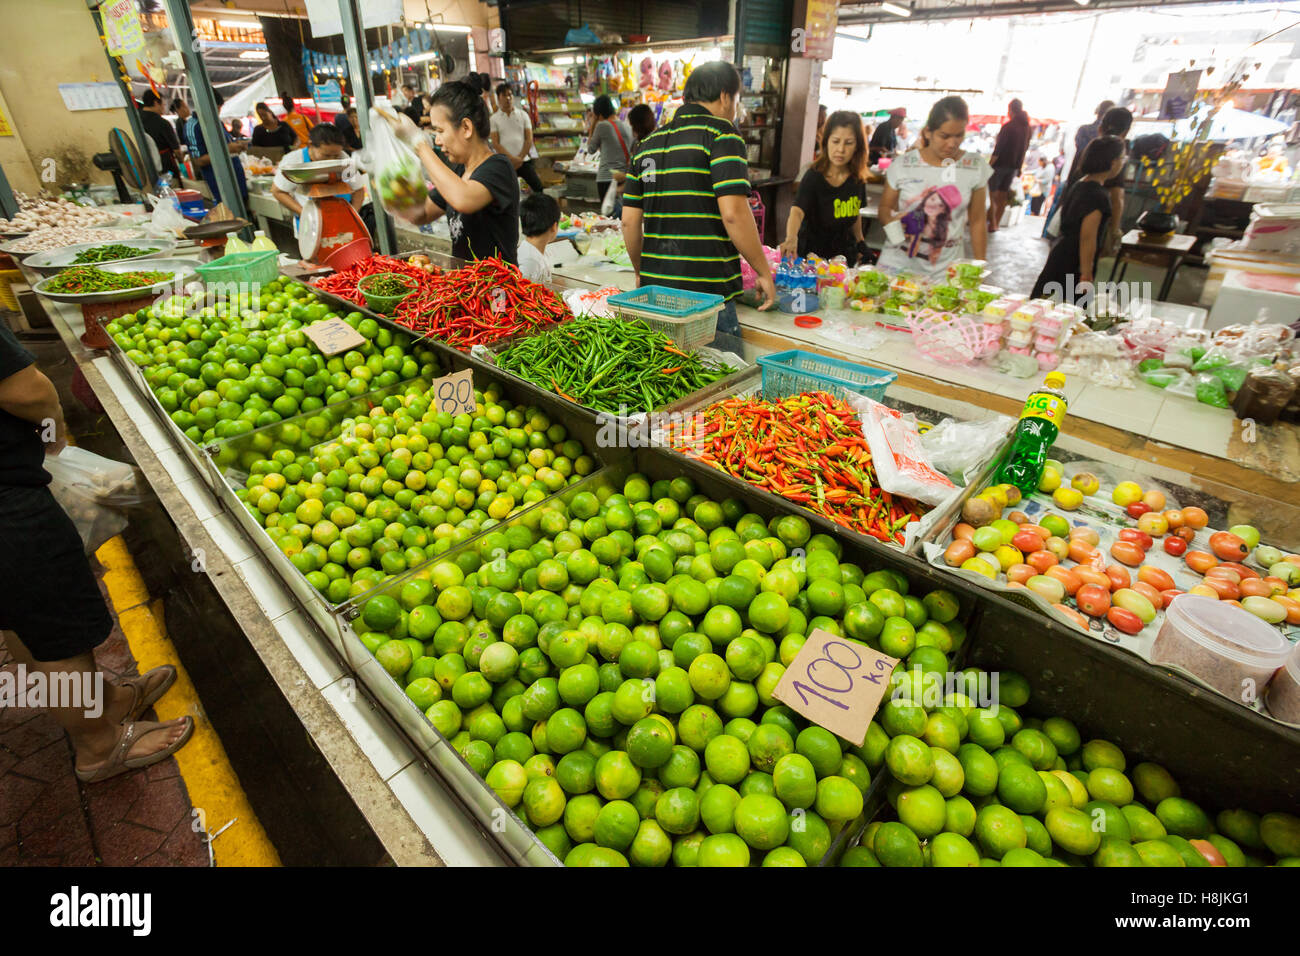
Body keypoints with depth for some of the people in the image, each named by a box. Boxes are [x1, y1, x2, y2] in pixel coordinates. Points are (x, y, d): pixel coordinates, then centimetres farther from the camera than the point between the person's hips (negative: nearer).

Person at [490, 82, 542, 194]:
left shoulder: (523, 115, 9)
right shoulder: (494, 119, 4)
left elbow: (529, 139, 3)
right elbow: (495, 143, -3)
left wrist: (520, 158, -8)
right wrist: (512, 158, -15)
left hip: (524, 161, 1)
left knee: (539, 188, -6)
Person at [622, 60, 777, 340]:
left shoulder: (648, 143, 15)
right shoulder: (721, 133, -5)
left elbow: (630, 220, 13)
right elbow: (733, 213, -16)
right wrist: (764, 272, -7)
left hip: (656, 288, 7)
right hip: (708, 293, -7)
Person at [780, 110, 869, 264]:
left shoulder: (858, 178, -4)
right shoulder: (814, 177, -20)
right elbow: (797, 211, -37)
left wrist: (859, 241, 15)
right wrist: (791, 238, -56)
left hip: (844, 254, 5)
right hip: (813, 254, -5)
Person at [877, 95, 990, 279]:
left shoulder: (976, 167, 3)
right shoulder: (902, 165, -1)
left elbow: (977, 222, 8)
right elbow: (885, 206, 9)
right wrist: (890, 221, -15)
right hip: (898, 264, 0)